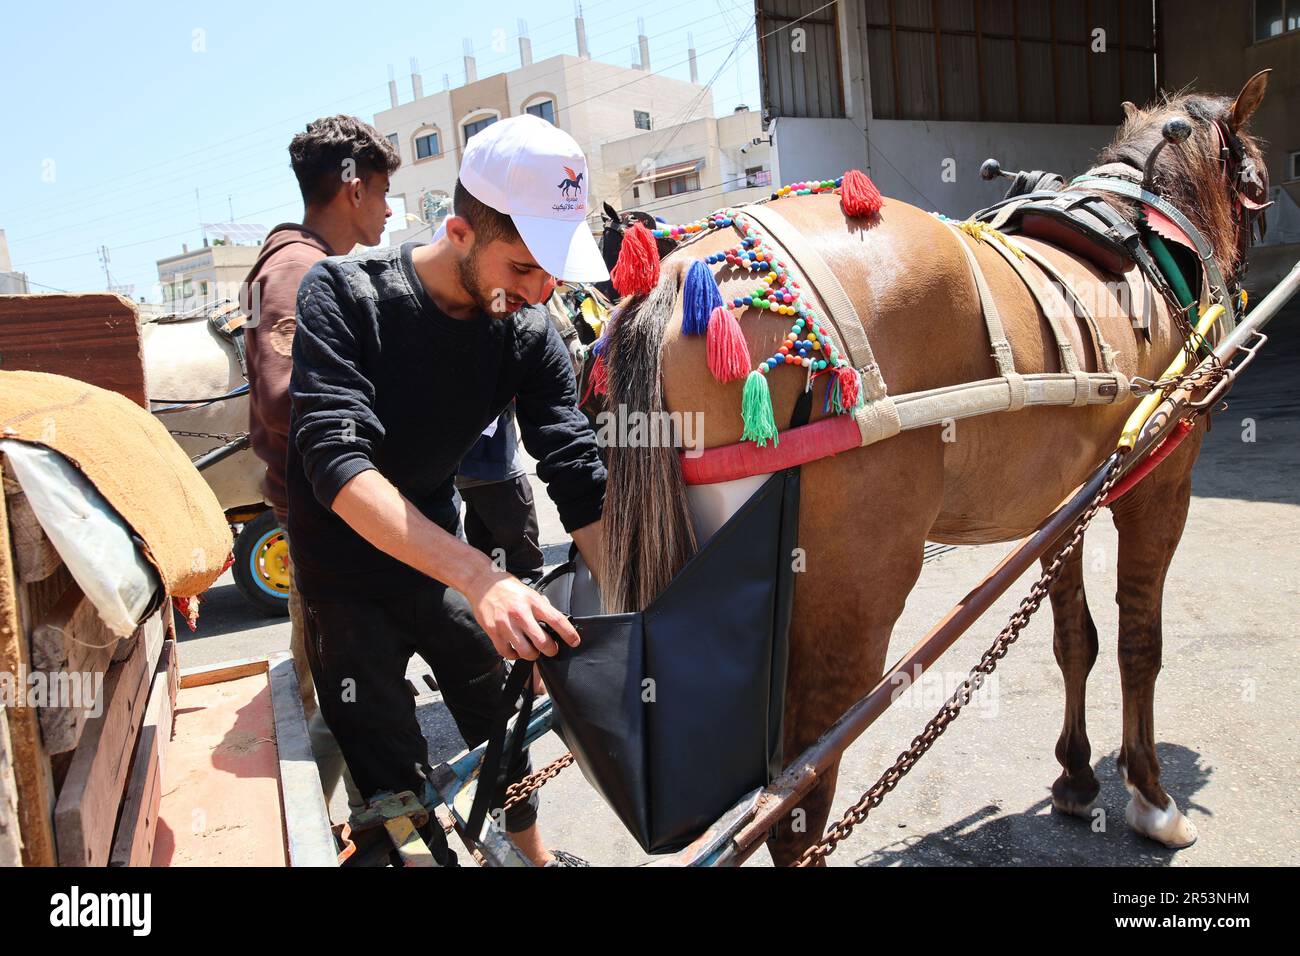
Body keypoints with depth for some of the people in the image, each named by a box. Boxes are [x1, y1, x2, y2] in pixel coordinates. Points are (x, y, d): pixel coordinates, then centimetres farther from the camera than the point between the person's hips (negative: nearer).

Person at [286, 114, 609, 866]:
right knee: (396, 779, -1)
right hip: (347, 572, -4)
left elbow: (581, 479, -18)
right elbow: (336, 461, -36)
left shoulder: (529, 333, -14)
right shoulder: (345, 294, -24)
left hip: (441, 559, 4)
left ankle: (532, 849, 43)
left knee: (499, 715, 19)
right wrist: (480, 578, -47)